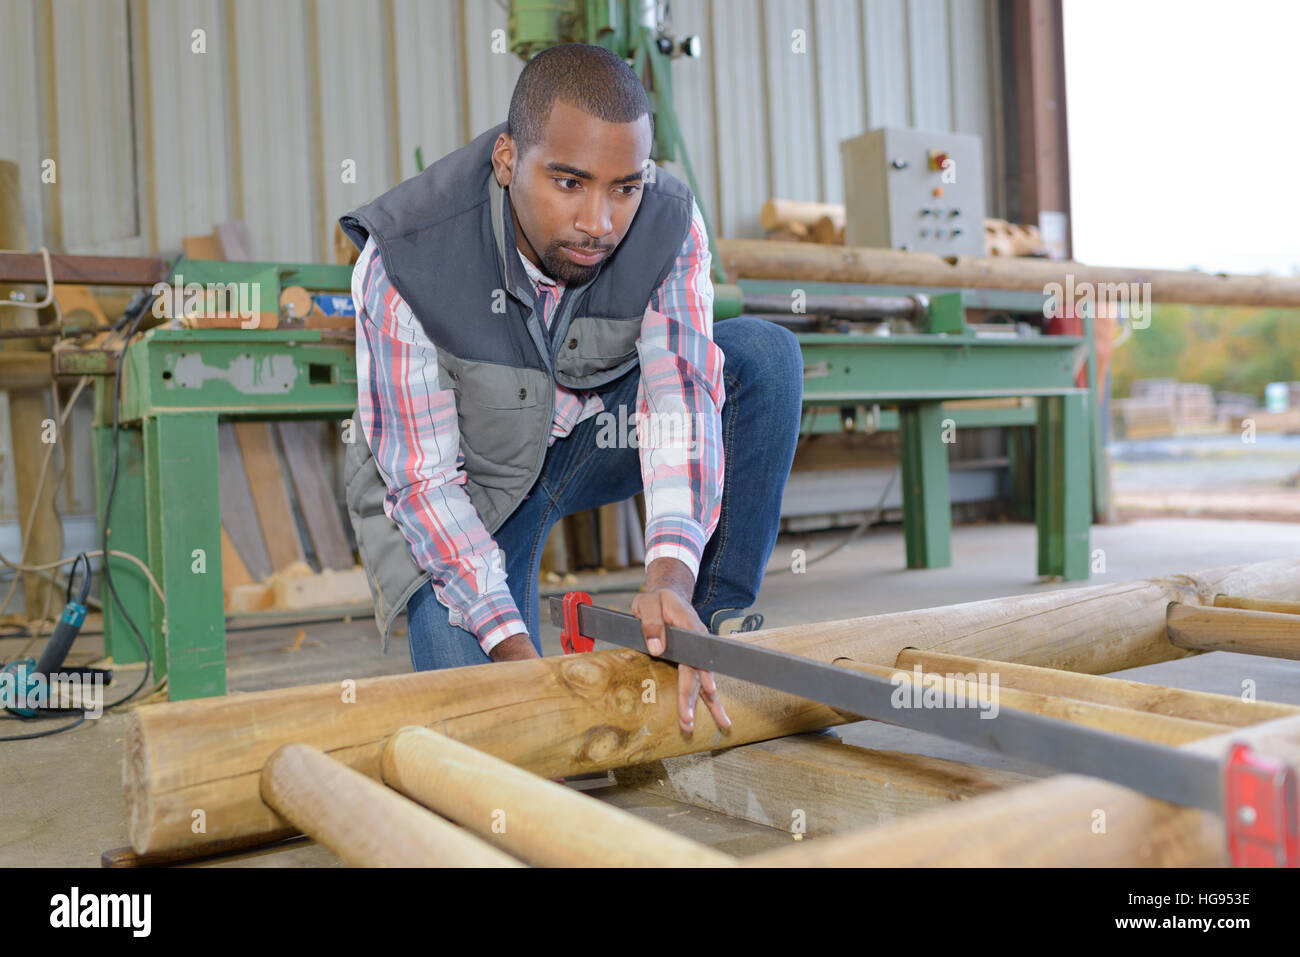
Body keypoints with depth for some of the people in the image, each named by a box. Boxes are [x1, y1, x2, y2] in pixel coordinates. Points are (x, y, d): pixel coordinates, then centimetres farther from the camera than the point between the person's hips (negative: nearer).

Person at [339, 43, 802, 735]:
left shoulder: (667, 223, -22)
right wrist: (512, 647, -36)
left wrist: (672, 575, -48)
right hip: (471, 478, -3)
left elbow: (681, 394, -30)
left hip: (598, 431, 3)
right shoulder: (404, 258, -30)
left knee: (765, 354, -21)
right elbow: (422, 478, -27)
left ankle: (718, 622, -12)